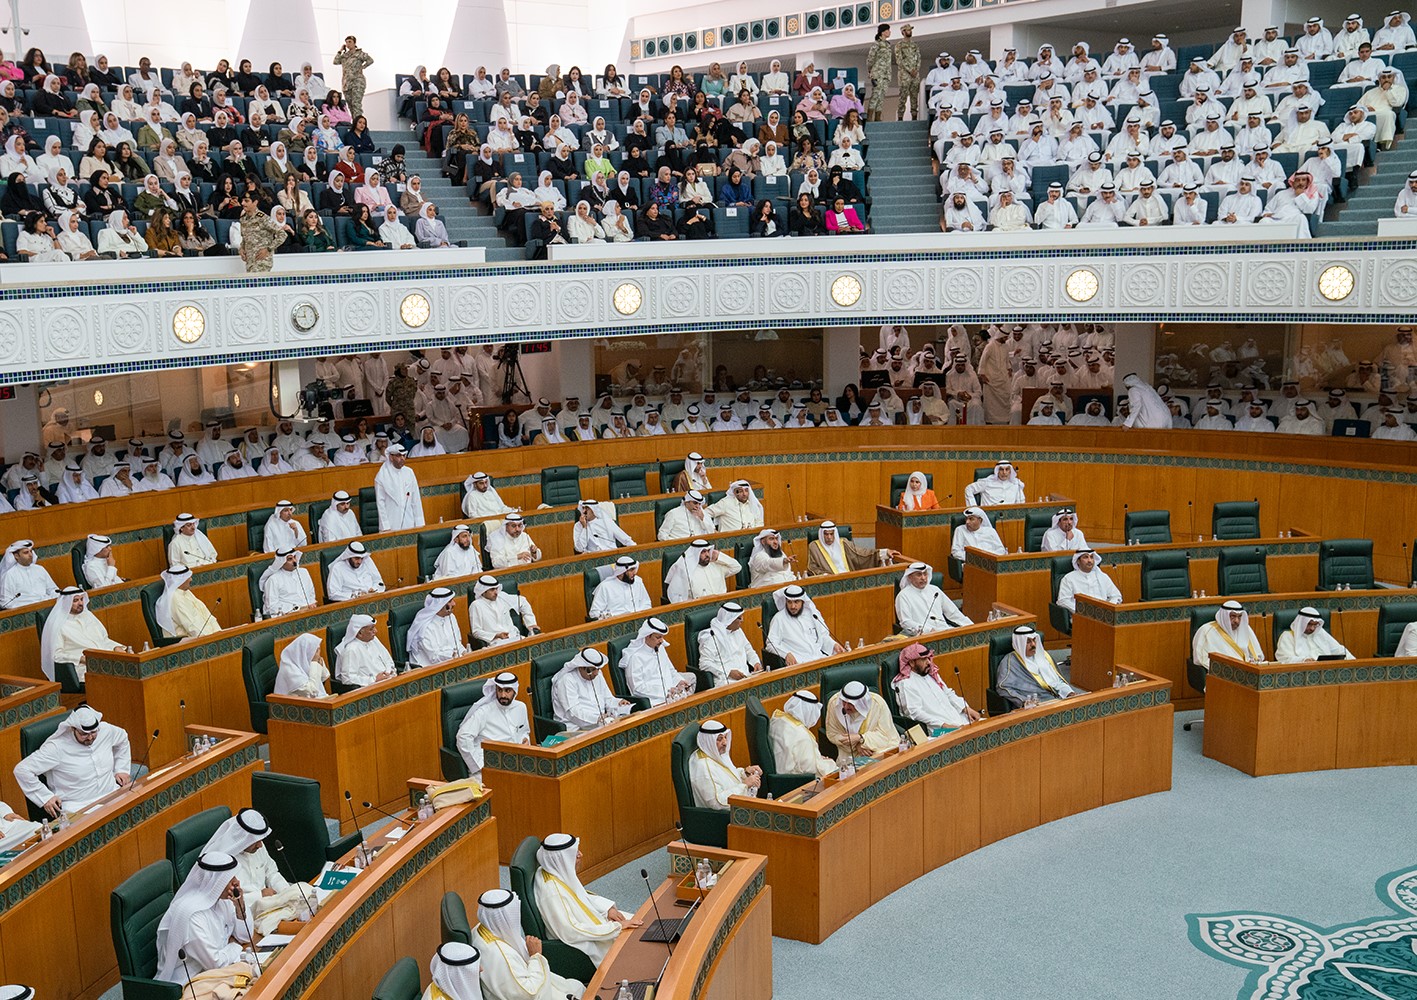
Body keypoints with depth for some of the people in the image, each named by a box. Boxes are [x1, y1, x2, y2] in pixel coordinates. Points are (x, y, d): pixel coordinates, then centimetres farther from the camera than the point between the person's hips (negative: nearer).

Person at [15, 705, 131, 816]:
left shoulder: (105, 730, 2)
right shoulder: (57, 747, -13)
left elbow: (122, 738, 26)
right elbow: (22, 770, -11)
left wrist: (122, 769, 18)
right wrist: (46, 797, -13)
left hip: (112, 797, 5)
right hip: (78, 808, -5)